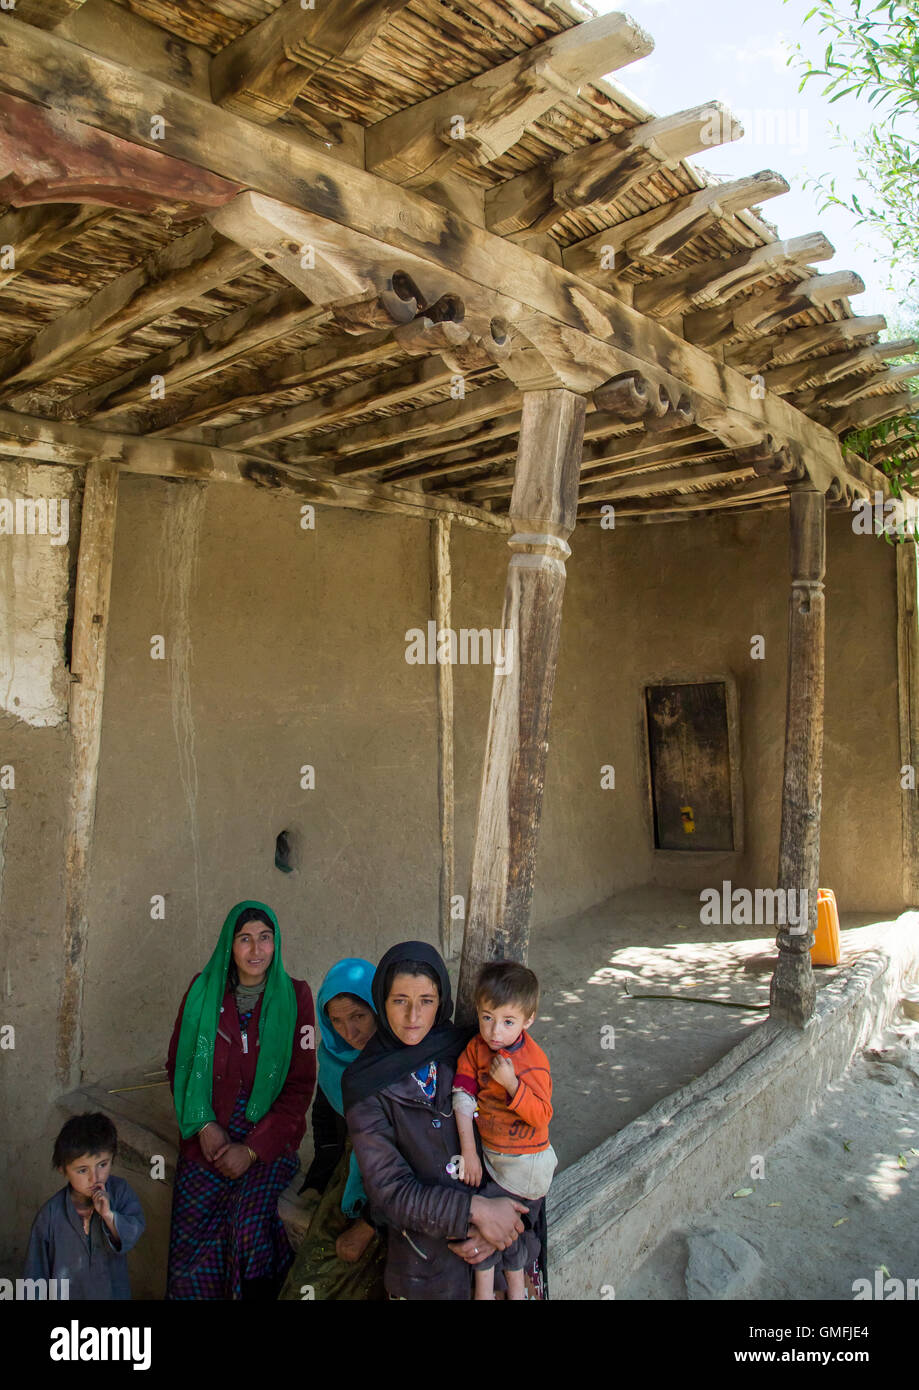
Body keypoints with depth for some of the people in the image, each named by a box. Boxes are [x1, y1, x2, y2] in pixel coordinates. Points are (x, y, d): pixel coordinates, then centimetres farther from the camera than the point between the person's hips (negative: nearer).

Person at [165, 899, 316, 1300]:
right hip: (208, 1138, 1)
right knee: (192, 1243, -7)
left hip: (269, 1142, -1)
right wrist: (203, 1124, -7)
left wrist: (253, 1148, -9)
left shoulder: (294, 997, -2)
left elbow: (300, 1085, -2)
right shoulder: (203, 990, 1)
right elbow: (178, 1064, 7)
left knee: (251, 1234, -16)